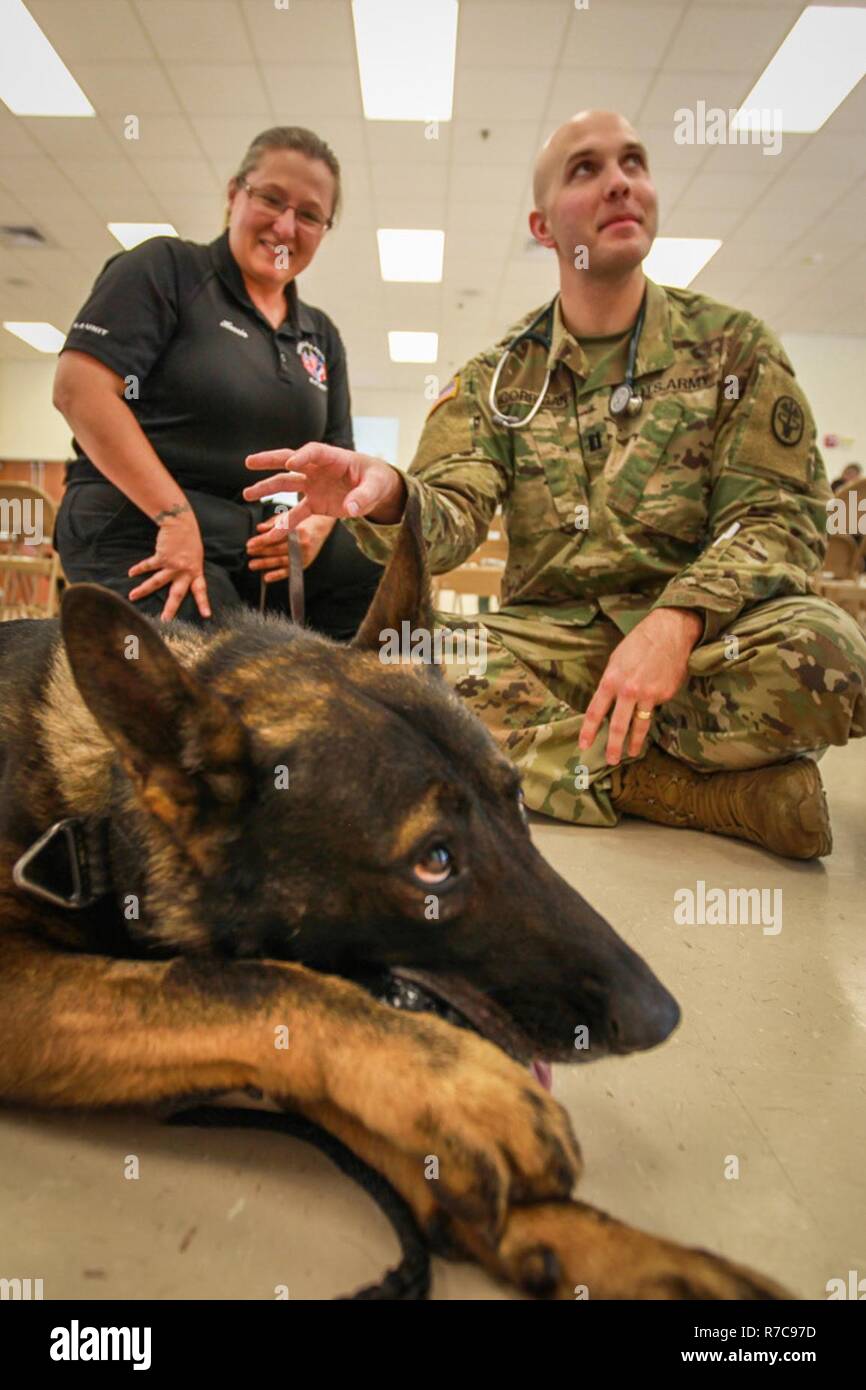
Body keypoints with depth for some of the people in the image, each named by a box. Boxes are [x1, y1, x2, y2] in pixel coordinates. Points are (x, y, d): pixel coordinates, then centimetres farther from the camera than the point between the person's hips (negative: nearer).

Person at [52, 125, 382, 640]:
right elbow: (80, 388, -10)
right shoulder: (165, 268, 2)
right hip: (143, 534, -6)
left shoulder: (321, 336, 19)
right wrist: (176, 515, -18)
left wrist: (318, 520, -6)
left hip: (266, 548, 6)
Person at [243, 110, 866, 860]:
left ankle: (577, 753, -15)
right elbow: (451, 516, -4)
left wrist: (678, 620, -24)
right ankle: (715, 788, -22)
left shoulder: (736, 345, 5)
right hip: (548, 634, 2)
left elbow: (778, 516, -3)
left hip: (706, 631, -1)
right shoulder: (496, 378, 8)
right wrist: (387, 497, -30)